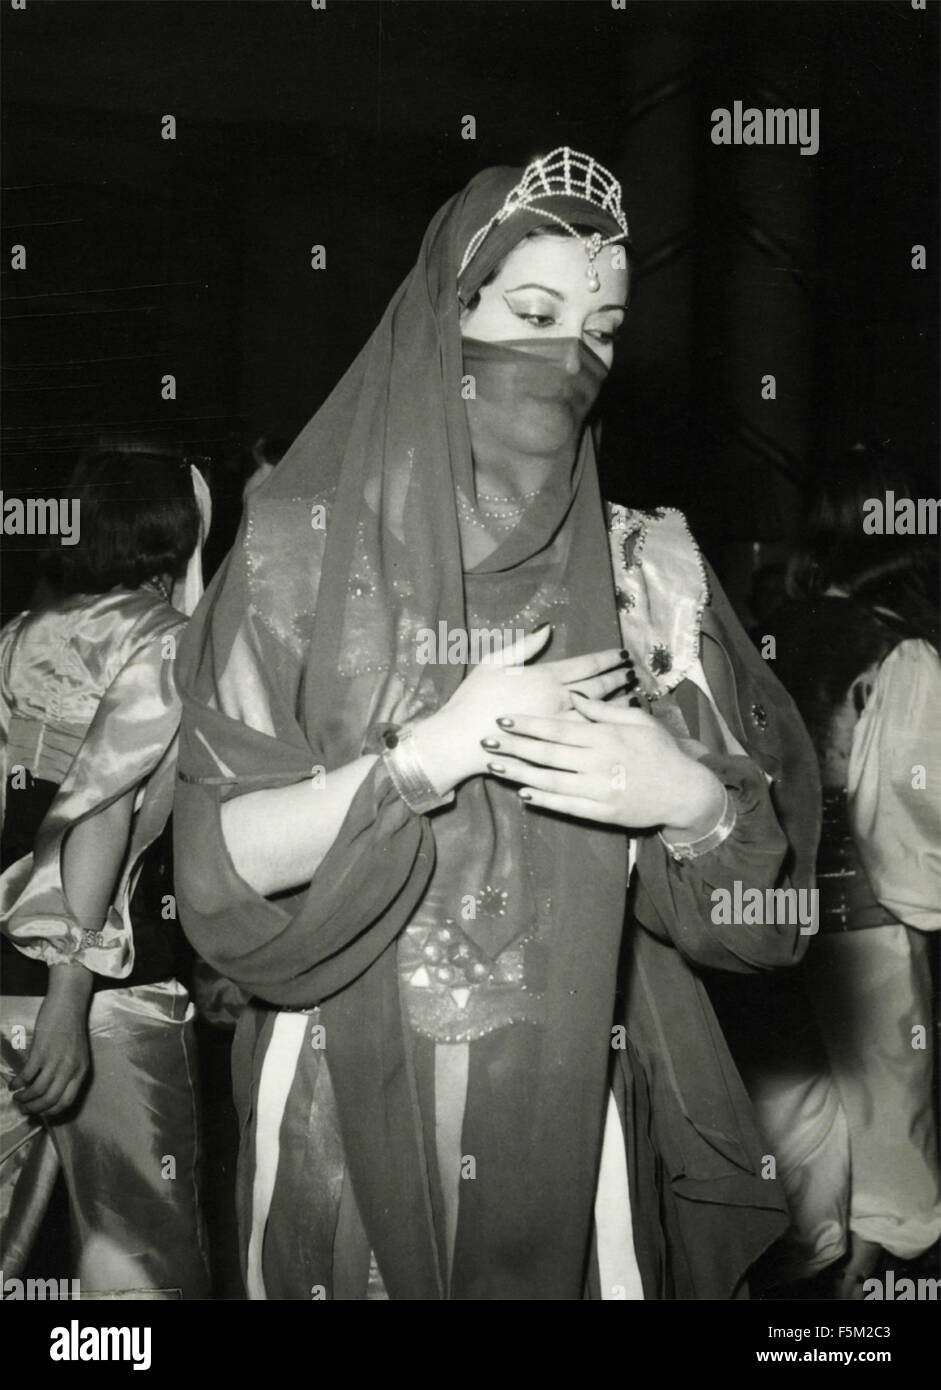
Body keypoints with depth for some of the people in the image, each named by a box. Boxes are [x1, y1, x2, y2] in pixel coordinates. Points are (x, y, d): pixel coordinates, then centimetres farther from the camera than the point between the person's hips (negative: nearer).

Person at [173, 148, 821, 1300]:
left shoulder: (646, 566, -1)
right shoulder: (303, 545, -5)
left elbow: (760, 874, 0)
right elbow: (219, 861, -10)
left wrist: (692, 800, -21)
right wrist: (436, 753, -21)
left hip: (574, 1098, 1)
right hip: (344, 1091, -1)